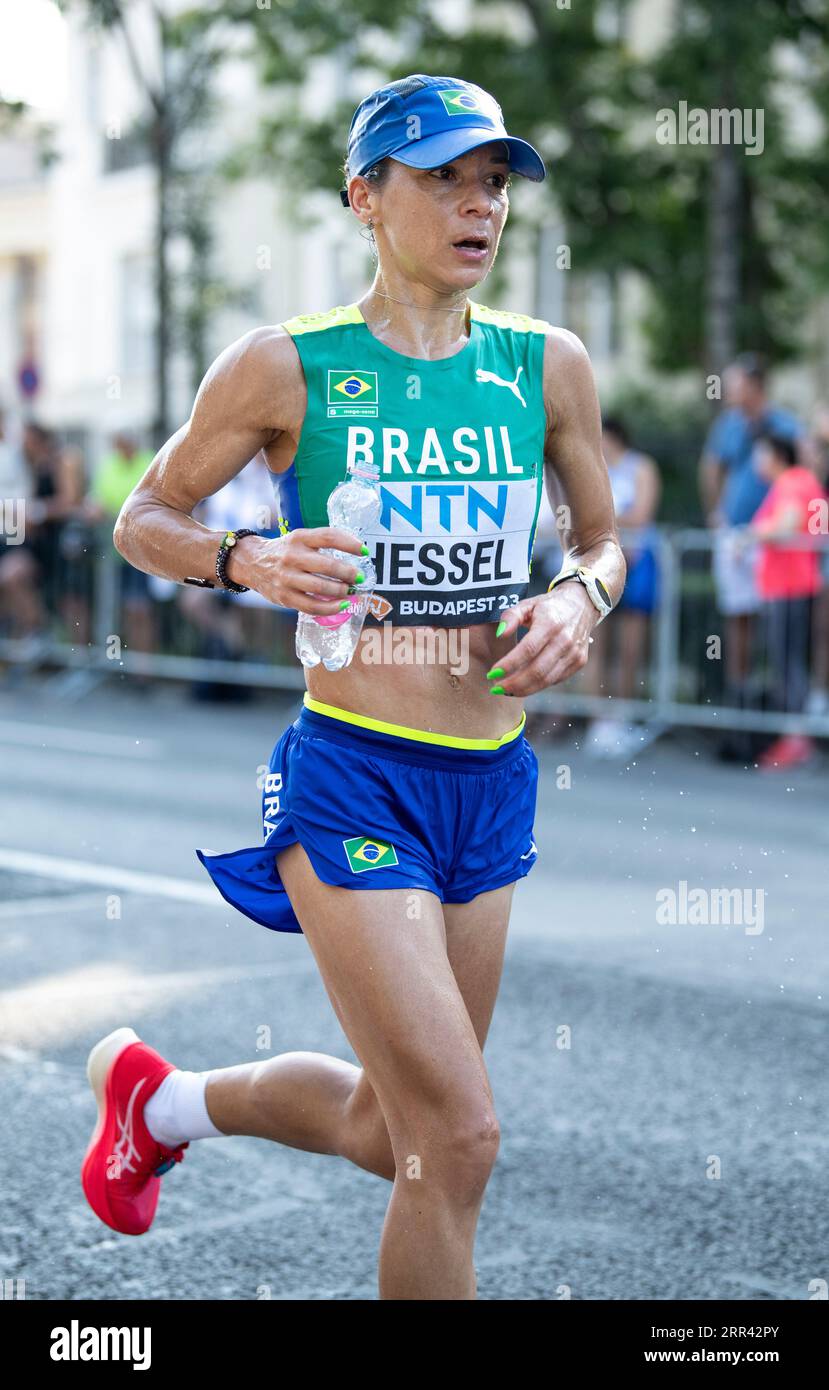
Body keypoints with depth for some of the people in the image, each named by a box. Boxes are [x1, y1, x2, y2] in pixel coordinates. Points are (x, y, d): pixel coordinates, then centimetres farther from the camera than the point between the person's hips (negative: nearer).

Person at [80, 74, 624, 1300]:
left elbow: (605, 537, 18)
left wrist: (580, 596, -5)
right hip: (353, 779, -6)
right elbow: (142, 521, 4)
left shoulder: (548, 366, 5)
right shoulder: (286, 367, -6)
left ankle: (166, 1097, 45)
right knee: (457, 1137, -12)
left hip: (494, 784, 6)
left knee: (392, 1134, 18)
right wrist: (246, 561, -16)